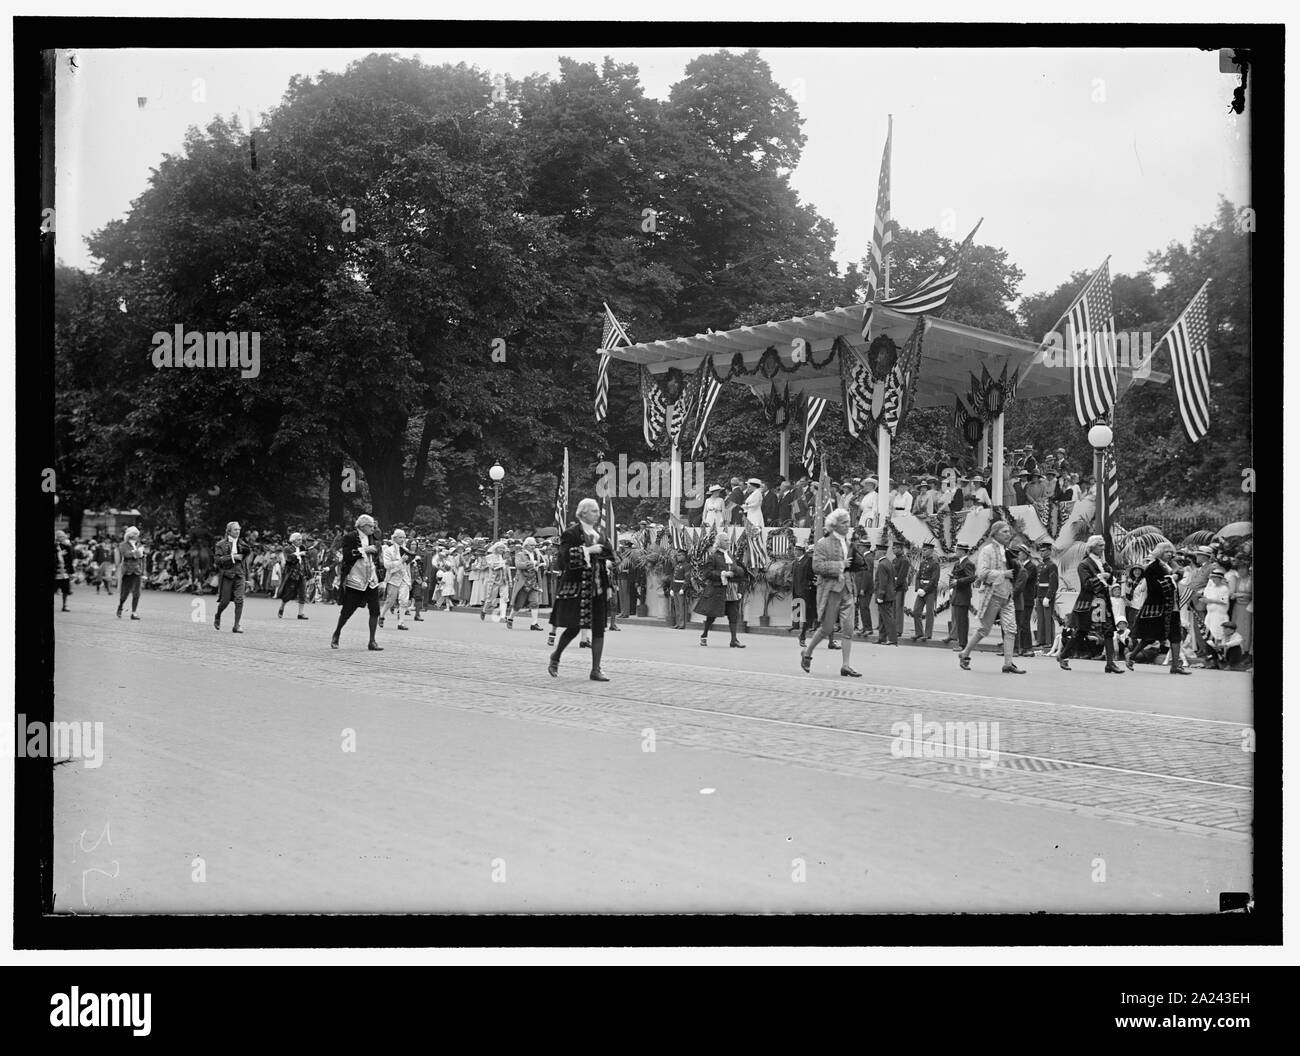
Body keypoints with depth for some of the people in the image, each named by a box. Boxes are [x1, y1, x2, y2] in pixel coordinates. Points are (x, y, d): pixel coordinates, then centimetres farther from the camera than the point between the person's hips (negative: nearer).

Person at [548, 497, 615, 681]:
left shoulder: (600, 535, 15)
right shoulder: (572, 533, -6)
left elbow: (609, 555, 24)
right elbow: (565, 555, -19)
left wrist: (606, 563, 3)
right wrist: (588, 550, -21)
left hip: (597, 588, 6)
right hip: (576, 586, -6)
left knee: (599, 628, 0)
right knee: (574, 627, -4)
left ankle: (596, 669, 5)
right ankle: (555, 657, 22)